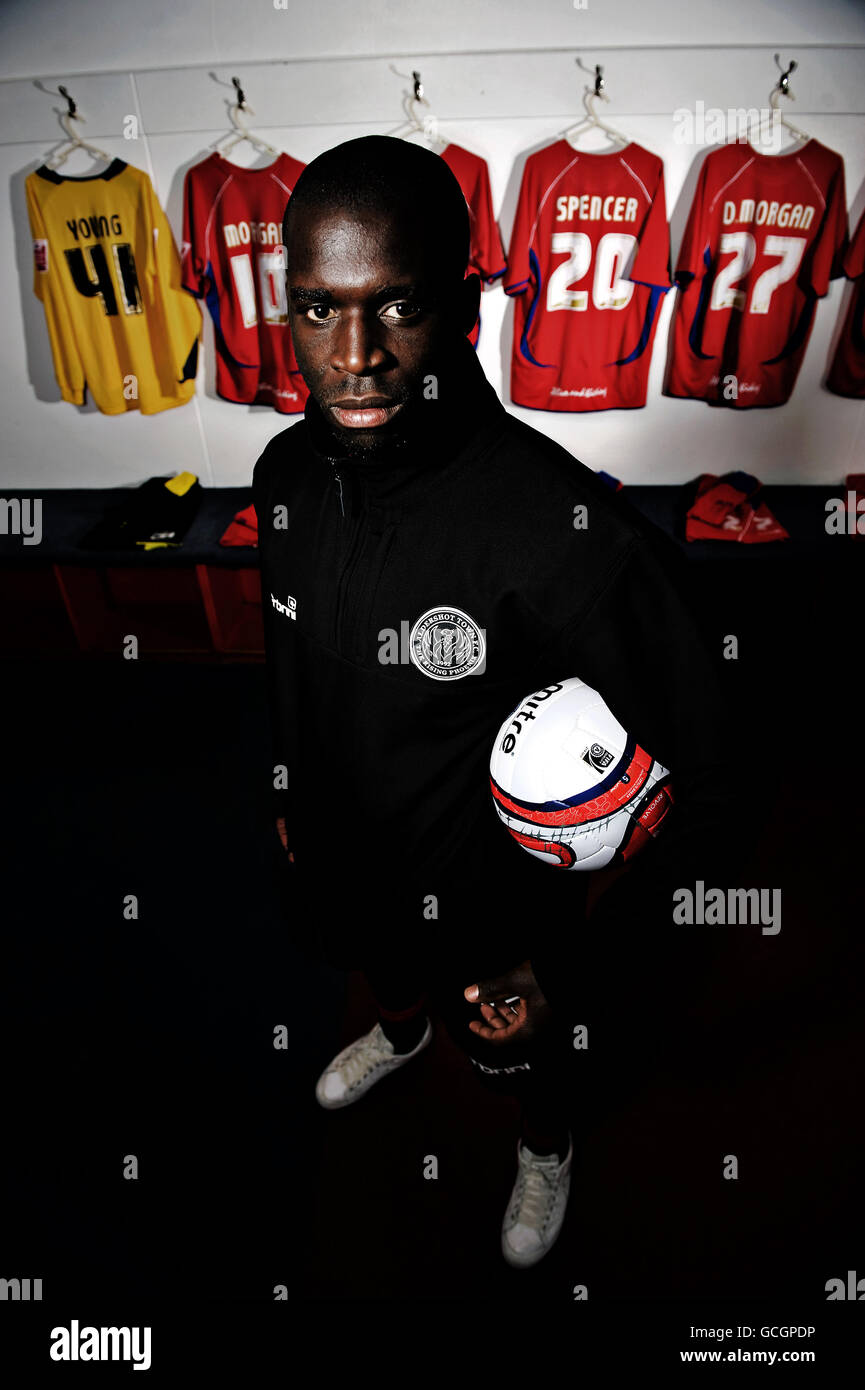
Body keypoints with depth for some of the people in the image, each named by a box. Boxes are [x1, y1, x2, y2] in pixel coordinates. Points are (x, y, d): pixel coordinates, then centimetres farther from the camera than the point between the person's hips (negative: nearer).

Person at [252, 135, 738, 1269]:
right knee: (388, 967, 37)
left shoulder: (579, 542, -37)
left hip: (497, 913, -4)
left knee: (531, 1059, 27)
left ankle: (547, 1150, 64)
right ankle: (403, 1031, 74)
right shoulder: (287, 473, -16)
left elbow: (684, 787, -24)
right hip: (341, 856, 5)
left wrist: (576, 973, -22)